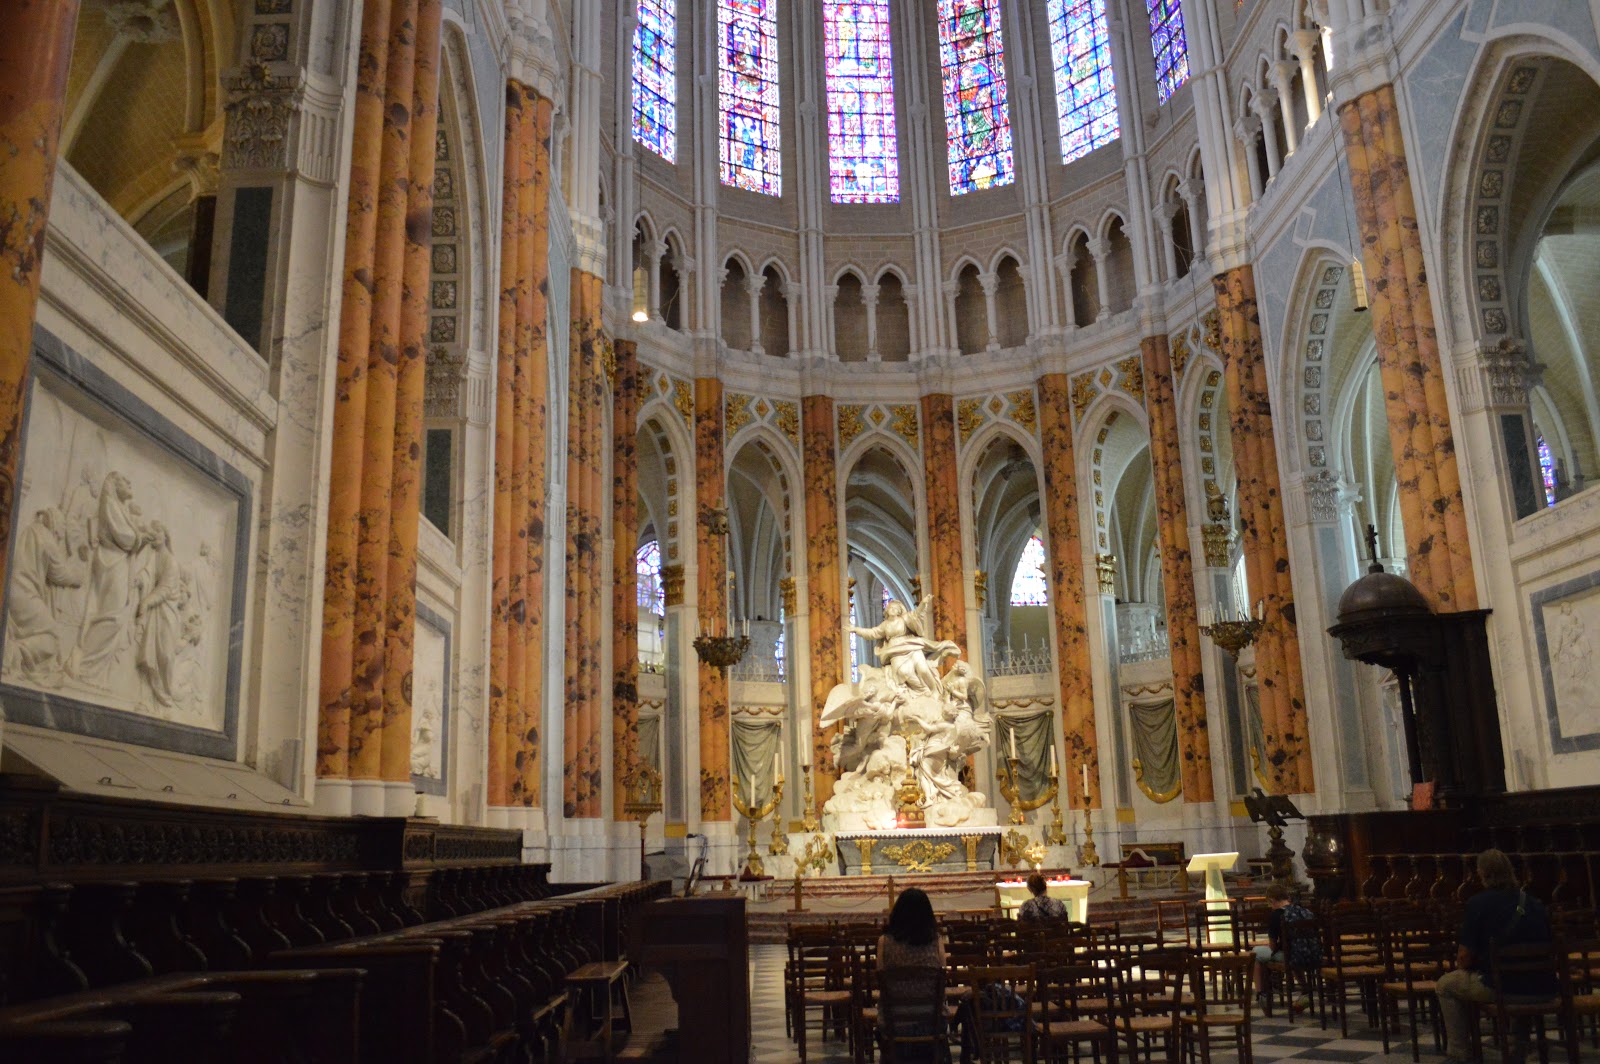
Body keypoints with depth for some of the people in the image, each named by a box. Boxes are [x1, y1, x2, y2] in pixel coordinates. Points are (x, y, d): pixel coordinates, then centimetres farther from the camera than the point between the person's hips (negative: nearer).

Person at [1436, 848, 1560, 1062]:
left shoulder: (1478, 903, -7)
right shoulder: (1535, 903, 9)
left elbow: (1465, 958, -7)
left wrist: (1462, 965, 18)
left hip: (1505, 989, -6)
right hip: (1544, 990, 6)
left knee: (1446, 985, 17)